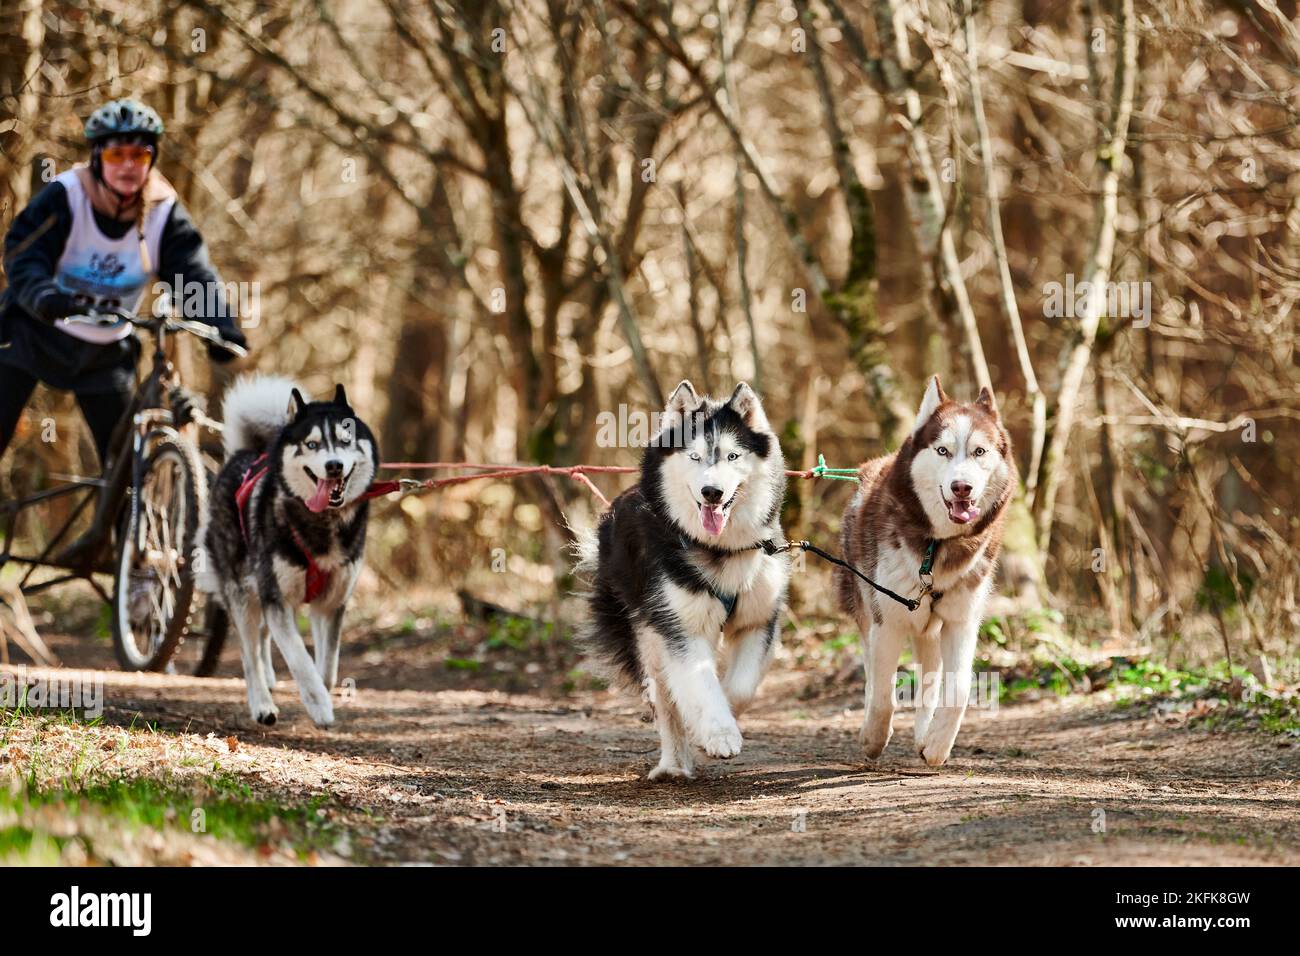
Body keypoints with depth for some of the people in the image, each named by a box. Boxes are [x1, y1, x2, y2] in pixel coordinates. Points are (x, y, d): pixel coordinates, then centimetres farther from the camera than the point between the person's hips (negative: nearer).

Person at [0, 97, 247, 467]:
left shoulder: (164, 213, -10)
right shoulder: (65, 196, -17)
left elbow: (194, 273, -20)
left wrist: (220, 325, -40)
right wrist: (46, 298, -49)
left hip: (105, 354, 3)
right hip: (34, 335, -3)